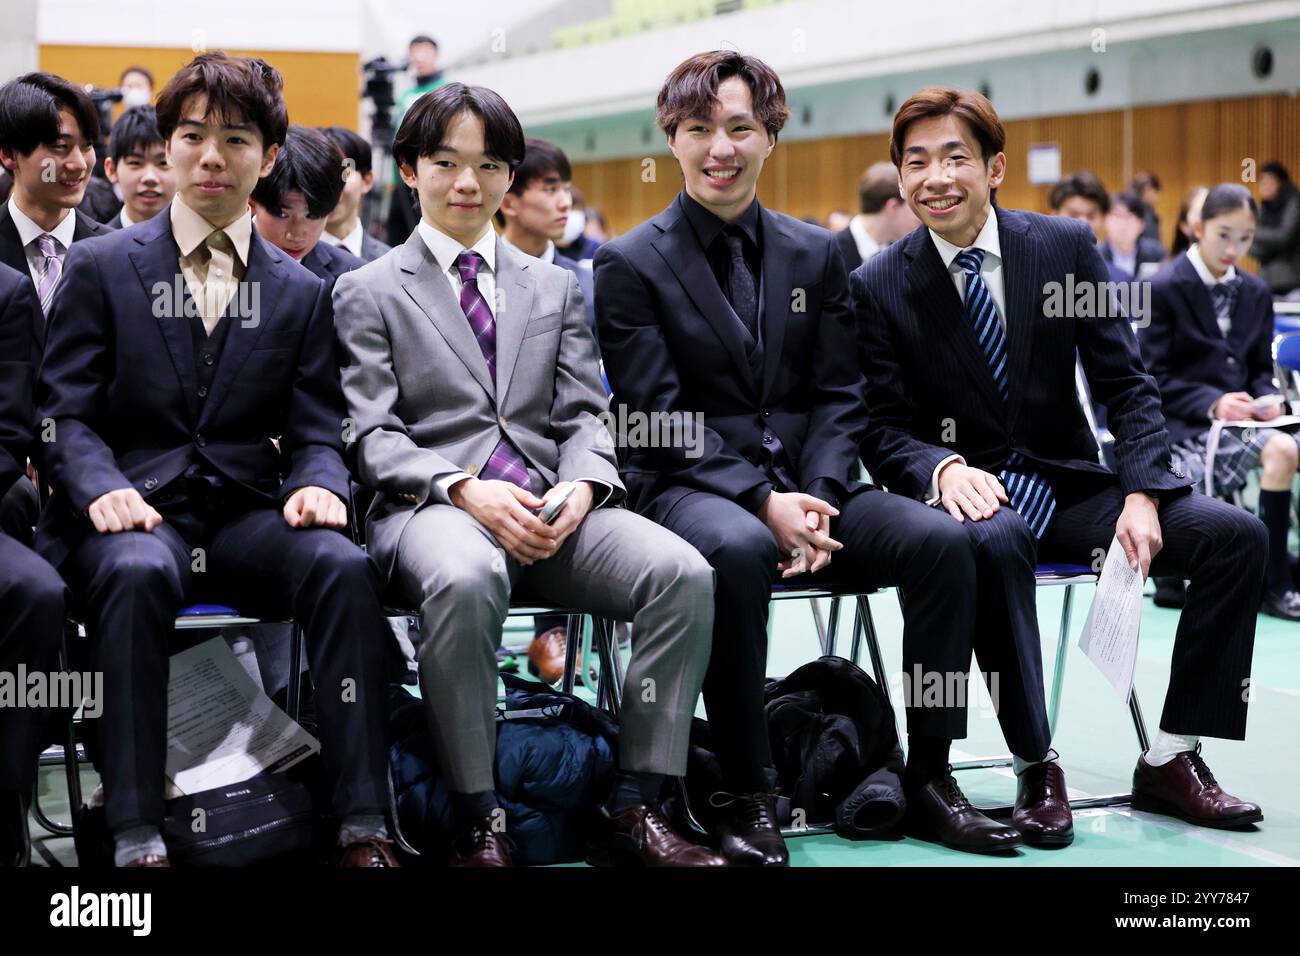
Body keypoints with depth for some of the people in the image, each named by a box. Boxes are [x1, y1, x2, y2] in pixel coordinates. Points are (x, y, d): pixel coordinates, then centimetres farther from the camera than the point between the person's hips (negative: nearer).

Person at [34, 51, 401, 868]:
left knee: (345, 566, -30)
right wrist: (101, 488, -18)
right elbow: (64, 411, 3)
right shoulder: (101, 267, 9)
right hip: (139, 508, -2)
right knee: (138, 572, -38)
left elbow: (316, 432, 12)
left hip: (248, 515, 2)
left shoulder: (300, 292, 16)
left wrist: (317, 485, -13)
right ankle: (137, 838, -38)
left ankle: (364, 829, -30)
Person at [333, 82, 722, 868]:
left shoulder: (555, 288, 23)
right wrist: (464, 491, -17)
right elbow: (373, 436, 1)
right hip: (430, 507, -4)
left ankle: (636, 810, -20)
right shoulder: (367, 292, 12)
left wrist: (579, 488, -8)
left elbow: (584, 417, 15)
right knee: (466, 580, -41)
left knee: (683, 573, -25)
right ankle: (479, 825, -28)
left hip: (551, 508, 4)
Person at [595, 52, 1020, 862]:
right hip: (688, 488, -4)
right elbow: (659, 419, -8)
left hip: (809, 486, 5)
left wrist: (816, 496, -10)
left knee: (941, 539, -21)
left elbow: (840, 397, 9)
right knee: (740, 548, -39)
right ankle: (748, 795, -25)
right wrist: (762, 500, -20)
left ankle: (930, 779, -10)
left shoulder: (817, 255, 14)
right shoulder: (631, 264, 0)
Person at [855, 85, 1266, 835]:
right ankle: (1036, 766, -24)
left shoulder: (1066, 248, 0)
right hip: (971, 494, -3)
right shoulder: (879, 286, -3)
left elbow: (1127, 386, 0)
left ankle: (1171, 758, -7)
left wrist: (1141, 495, -16)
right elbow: (886, 431, -4)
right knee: (996, 541, -39)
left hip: (1067, 486, 3)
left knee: (1237, 536, -16)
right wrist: (944, 469, -27)